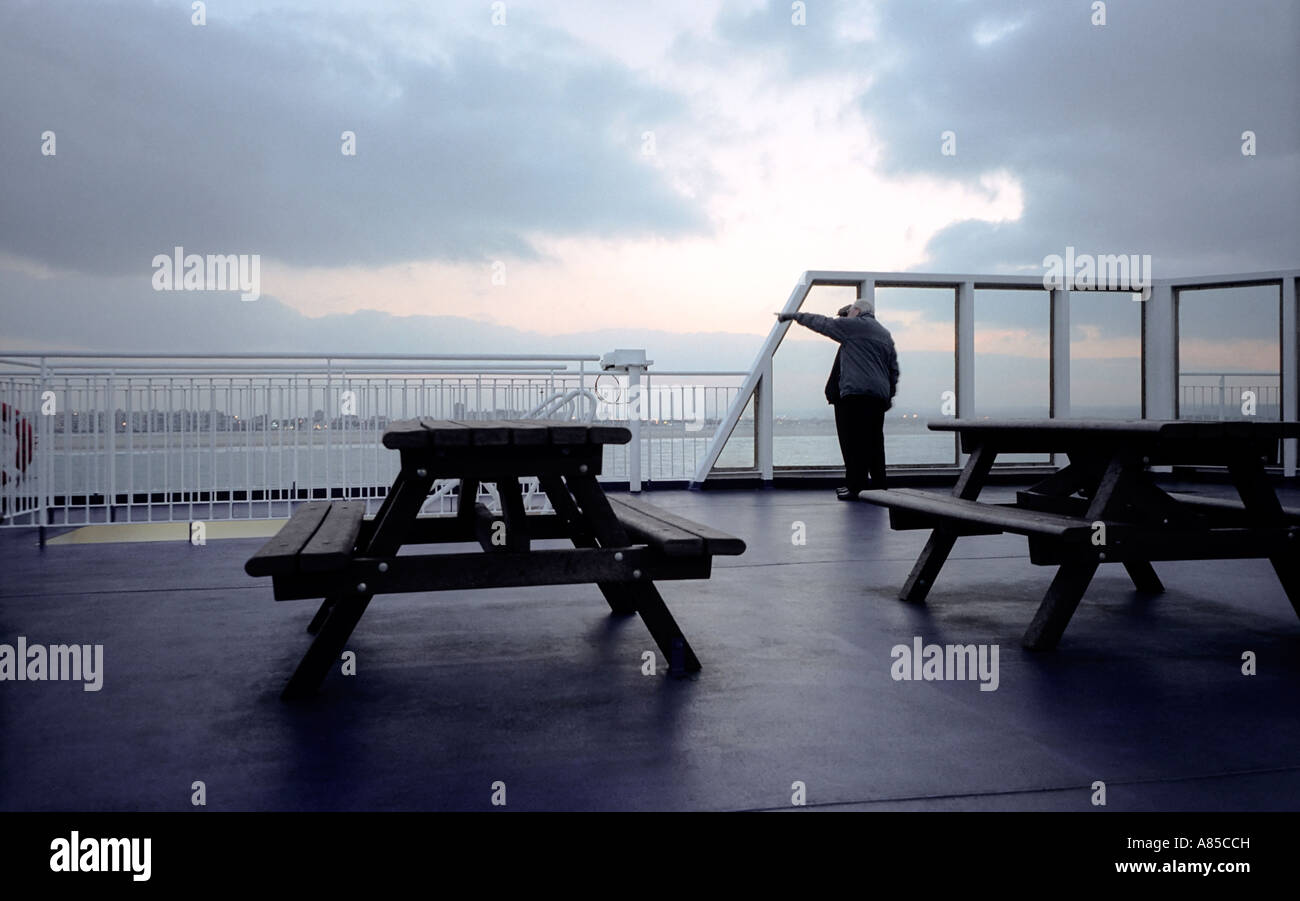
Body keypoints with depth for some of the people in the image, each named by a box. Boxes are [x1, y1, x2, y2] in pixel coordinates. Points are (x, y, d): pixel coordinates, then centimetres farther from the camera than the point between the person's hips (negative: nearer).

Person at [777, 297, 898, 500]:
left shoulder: (853, 325, 0)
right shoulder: (886, 335, 22)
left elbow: (820, 323, 5)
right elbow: (894, 369, 22)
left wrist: (791, 315, 15)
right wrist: (890, 394, 26)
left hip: (856, 394, -8)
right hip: (879, 396, 8)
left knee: (854, 441, -6)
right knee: (873, 442, 12)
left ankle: (855, 487, -7)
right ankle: (877, 485, 16)